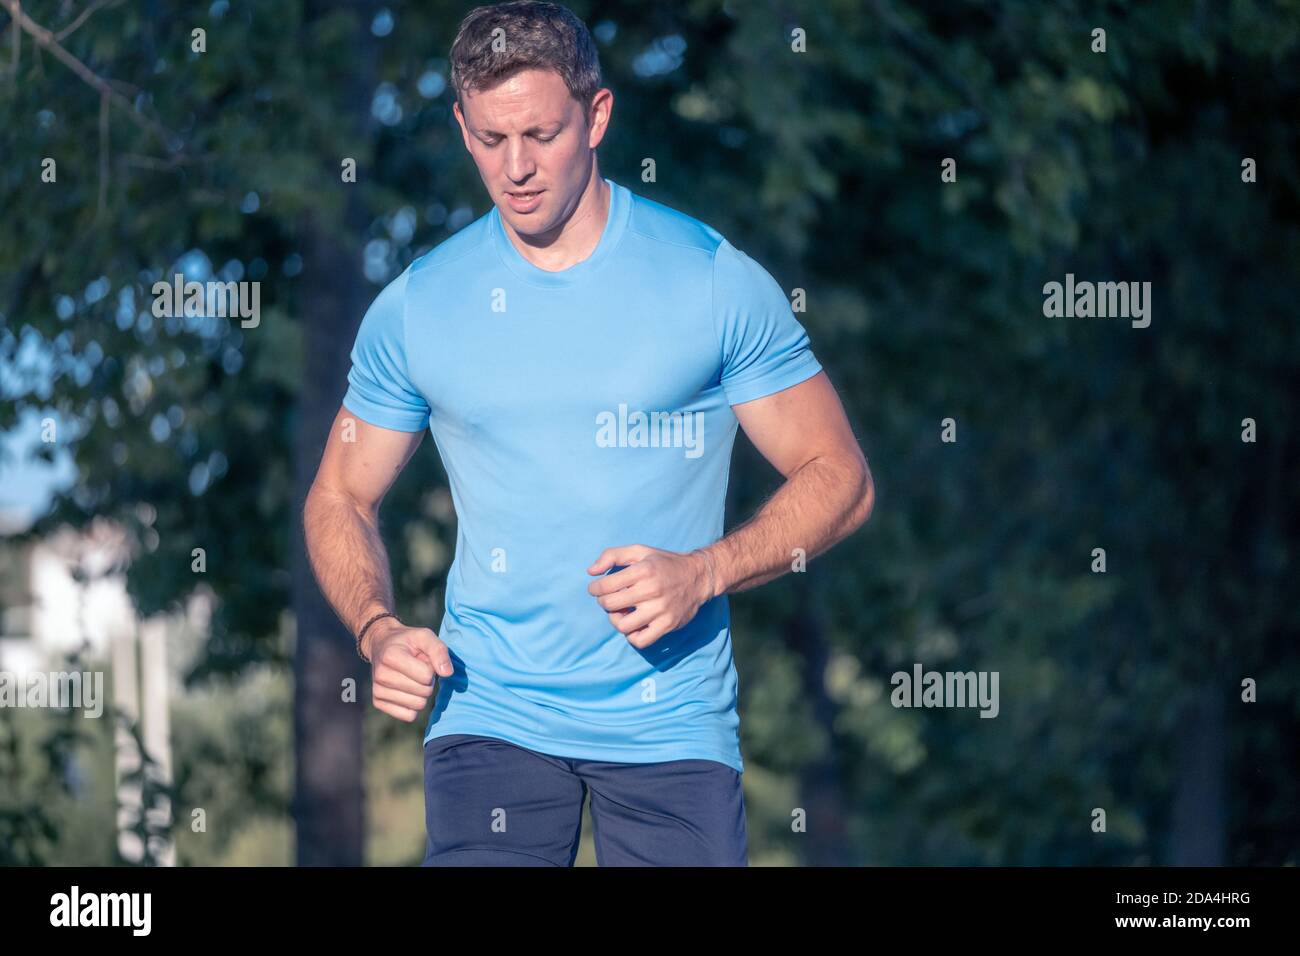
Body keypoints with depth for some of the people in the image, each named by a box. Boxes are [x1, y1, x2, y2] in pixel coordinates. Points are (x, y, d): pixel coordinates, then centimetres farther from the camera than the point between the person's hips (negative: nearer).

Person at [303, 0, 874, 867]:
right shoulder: (415, 307, 3)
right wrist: (380, 631, -6)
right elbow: (340, 500, 13)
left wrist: (702, 573, -14)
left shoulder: (716, 281, -2)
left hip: (670, 723, -1)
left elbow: (839, 478, 1)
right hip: (488, 718, 1)